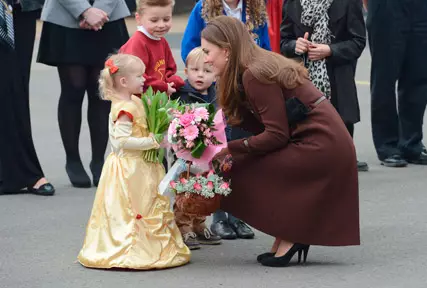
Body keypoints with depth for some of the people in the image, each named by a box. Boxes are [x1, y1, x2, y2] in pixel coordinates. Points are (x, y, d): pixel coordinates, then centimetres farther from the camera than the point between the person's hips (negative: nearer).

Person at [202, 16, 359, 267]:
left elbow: (276, 136, -17)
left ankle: (289, 238, 1)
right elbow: (261, 126, 11)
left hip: (320, 146, -10)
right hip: (330, 142, 10)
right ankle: (292, 236, 12)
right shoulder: (262, 64, 14)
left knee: (242, 171, -8)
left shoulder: (254, 75, -14)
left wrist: (231, 150, -9)